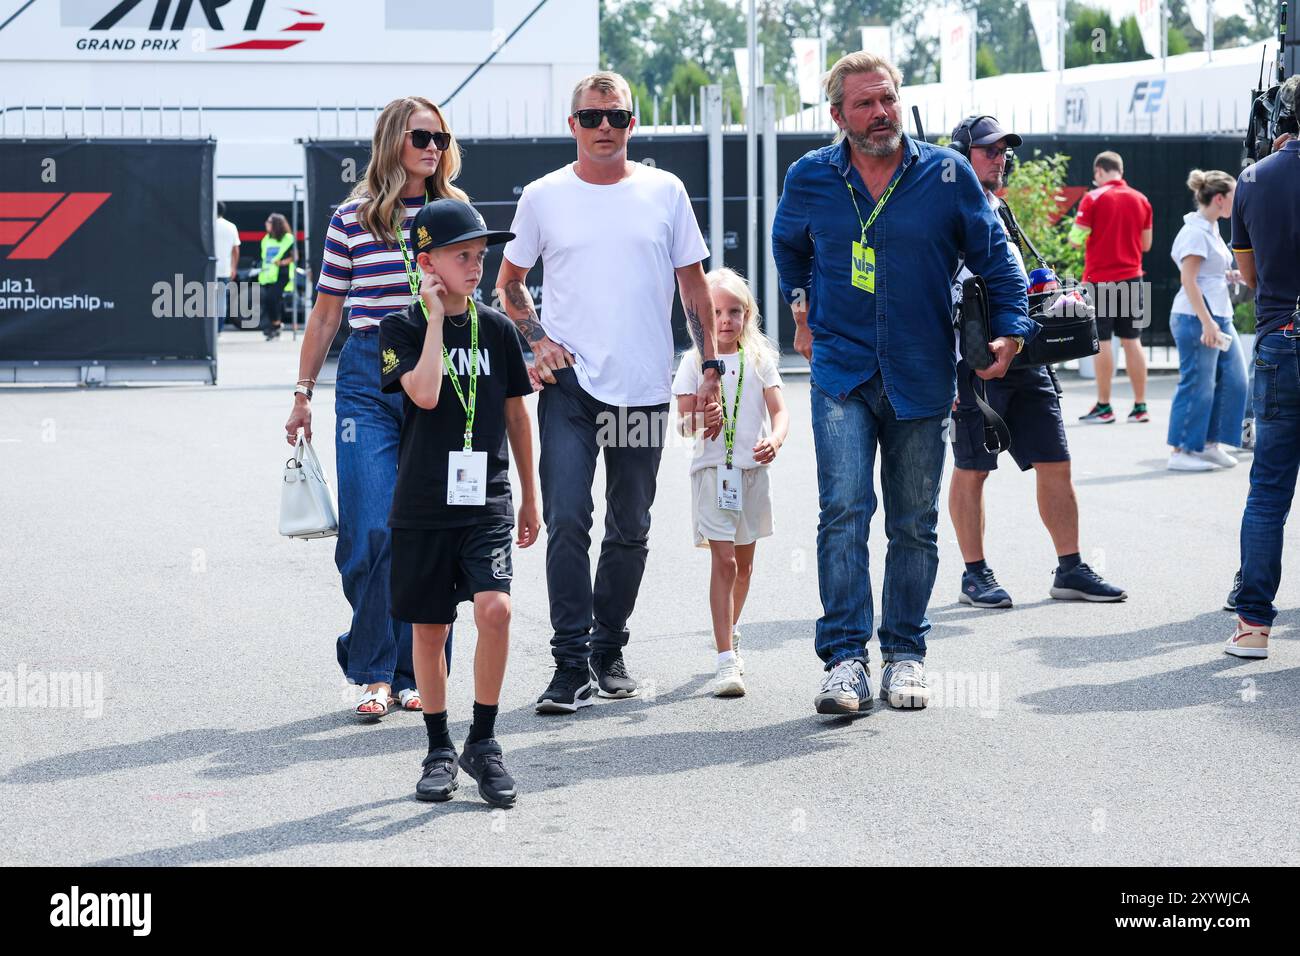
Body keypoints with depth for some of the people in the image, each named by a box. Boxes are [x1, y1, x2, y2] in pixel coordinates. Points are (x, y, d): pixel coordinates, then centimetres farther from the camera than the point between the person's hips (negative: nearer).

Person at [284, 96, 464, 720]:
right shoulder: (353, 219, 4)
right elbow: (326, 314, 9)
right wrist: (303, 394, 8)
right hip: (368, 381, -2)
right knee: (371, 532, -8)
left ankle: (417, 672, 12)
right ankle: (372, 672, 4)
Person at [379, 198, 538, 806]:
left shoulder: (496, 328, 5)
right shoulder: (402, 329, -2)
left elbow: (516, 414, 13)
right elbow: (425, 393, -20)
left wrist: (530, 498, 15)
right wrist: (435, 319, -14)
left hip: (486, 500, 1)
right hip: (422, 505, -1)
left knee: (494, 608, -18)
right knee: (429, 627, 7)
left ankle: (483, 743, -3)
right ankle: (439, 751, 22)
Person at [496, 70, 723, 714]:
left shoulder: (664, 192, 5)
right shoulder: (544, 197, 4)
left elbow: (694, 285, 10)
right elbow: (509, 282, 14)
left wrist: (711, 369, 3)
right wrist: (538, 339, -3)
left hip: (644, 389, 2)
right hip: (569, 384, -2)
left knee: (630, 530, 9)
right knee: (567, 521, -13)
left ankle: (609, 650, 24)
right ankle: (571, 665, -9)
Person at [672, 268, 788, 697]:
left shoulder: (760, 359, 6)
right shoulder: (694, 361, 0)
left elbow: (779, 410, 0)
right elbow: (685, 421, -1)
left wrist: (774, 441, -21)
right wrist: (698, 419, -24)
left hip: (752, 469, 3)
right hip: (712, 468, -3)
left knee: (744, 562, 15)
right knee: (723, 561, -13)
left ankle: (730, 633, 40)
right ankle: (727, 659, -16)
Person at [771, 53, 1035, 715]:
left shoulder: (947, 174, -2)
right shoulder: (809, 180, 2)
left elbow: (994, 256, 5)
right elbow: (788, 245, 25)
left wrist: (1010, 330, -5)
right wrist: (802, 308, 19)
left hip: (922, 378, 1)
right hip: (842, 371, 0)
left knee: (914, 524, 7)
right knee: (844, 510, -15)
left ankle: (905, 654, 19)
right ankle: (845, 659, -15)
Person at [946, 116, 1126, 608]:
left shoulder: (1002, 212, 19)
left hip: (1025, 359, 8)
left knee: (1055, 464, 4)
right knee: (972, 470, 0)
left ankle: (1070, 569, 10)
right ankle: (975, 575, 9)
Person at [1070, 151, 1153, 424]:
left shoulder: (1093, 199, -8)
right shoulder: (1141, 200, 6)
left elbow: (1076, 238, -9)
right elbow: (1146, 244, 11)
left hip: (1100, 279, -4)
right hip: (1131, 278, 4)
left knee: (1102, 342, 0)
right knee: (1132, 341, 7)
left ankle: (1104, 407, 1)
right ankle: (1140, 406, 8)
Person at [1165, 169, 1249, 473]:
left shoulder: (1211, 229, 16)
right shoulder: (1196, 232, -14)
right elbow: (1188, 280, -19)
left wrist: (1230, 275, 12)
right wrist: (1207, 322, -23)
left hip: (1218, 316, 10)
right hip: (1196, 319, -10)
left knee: (1233, 378, 7)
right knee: (1197, 385, -5)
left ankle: (1210, 443, 15)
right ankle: (1180, 452, 3)